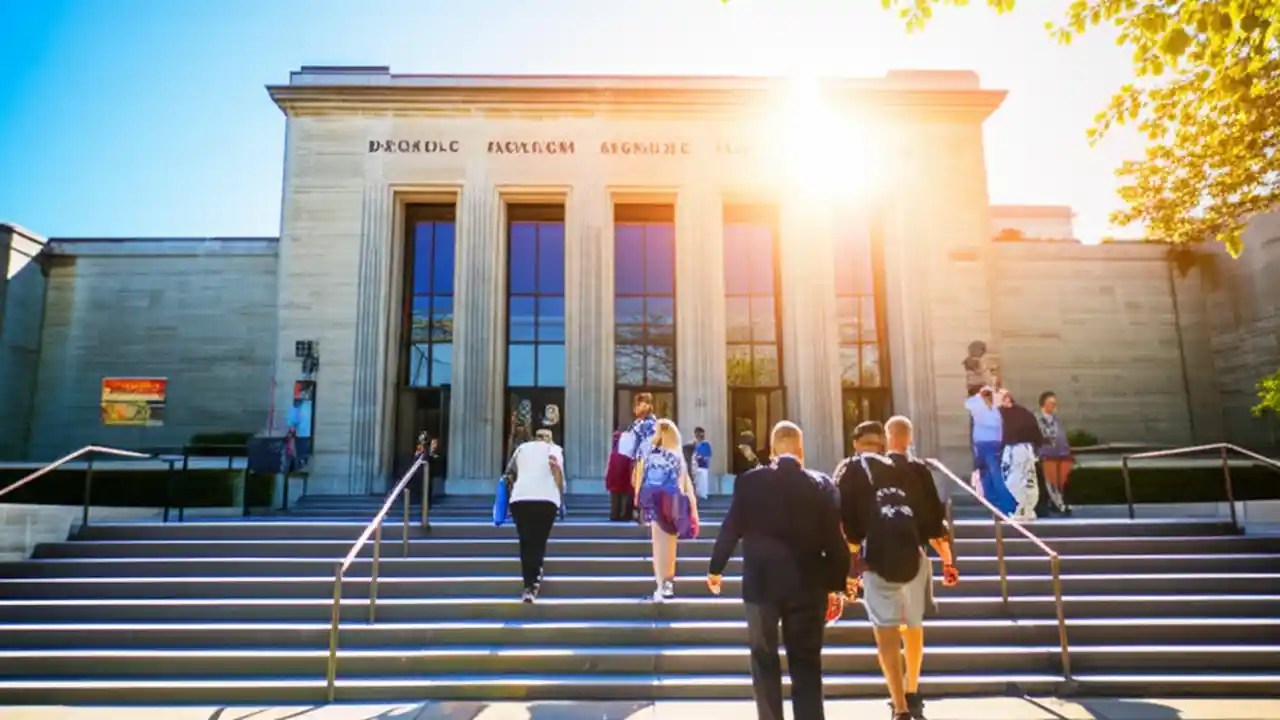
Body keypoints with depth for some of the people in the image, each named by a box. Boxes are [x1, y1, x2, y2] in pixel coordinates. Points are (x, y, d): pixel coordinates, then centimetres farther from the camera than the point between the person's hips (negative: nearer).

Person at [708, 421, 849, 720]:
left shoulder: (749, 482, -7)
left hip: (761, 583, 0)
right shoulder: (821, 484, -5)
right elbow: (834, 539, -3)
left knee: (765, 659, 15)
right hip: (807, 585, 1)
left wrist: (715, 569, 14)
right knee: (806, 664, 10)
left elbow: (730, 530, -1)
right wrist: (837, 584, 8)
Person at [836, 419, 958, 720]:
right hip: (913, 554, 3)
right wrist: (948, 560, 23)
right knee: (913, 626, 22)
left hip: (878, 556, -3)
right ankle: (912, 695, 39)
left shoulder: (850, 469, 12)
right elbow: (935, 518, 14)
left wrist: (849, 563, 6)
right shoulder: (916, 469, 17)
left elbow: (844, 520, 2)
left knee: (887, 631, 3)